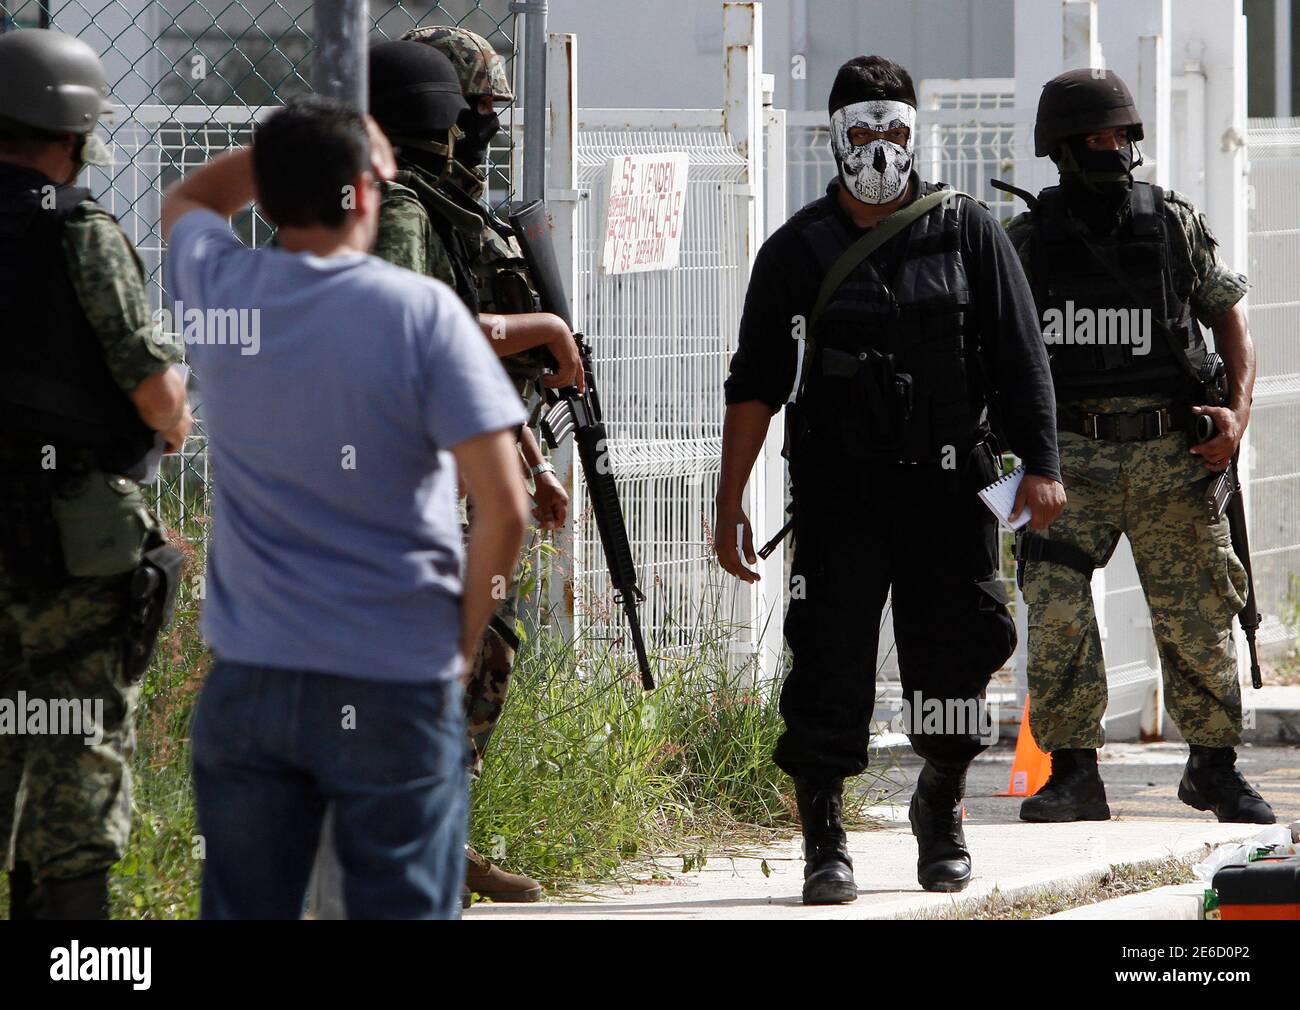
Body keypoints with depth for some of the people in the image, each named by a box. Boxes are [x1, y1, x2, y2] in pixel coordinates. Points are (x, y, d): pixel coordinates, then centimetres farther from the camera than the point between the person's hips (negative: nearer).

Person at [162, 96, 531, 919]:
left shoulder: (223, 289, 0)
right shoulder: (420, 311, -10)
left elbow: (187, 200, 27)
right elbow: (505, 509, -13)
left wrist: (298, 143, 21)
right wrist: (464, 639, 0)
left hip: (246, 685, 4)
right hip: (396, 689, -3)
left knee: (244, 913, 8)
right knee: (403, 912, 0)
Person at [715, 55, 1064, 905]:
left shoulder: (967, 233, 4)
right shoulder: (798, 251, 3)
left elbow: (1020, 359, 3)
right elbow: (756, 383, 4)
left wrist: (1041, 467, -7)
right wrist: (731, 505, -1)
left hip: (949, 484, 0)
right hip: (838, 485, 0)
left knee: (953, 658, 5)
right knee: (830, 667, -7)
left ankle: (942, 809, 30)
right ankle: (824, 841, 1)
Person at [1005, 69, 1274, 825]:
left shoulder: (1176, 226, 3)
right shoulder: (1027, 243, 3)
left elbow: (1229, 312, 9)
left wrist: (1239, 409, -5)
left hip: (1172, 456, 1)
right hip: (1073, 456, -1)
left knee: (1198, 614, 4)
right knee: (1055, 603, -16)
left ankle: (1216, 767, 21)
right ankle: (1074, 775, -9)